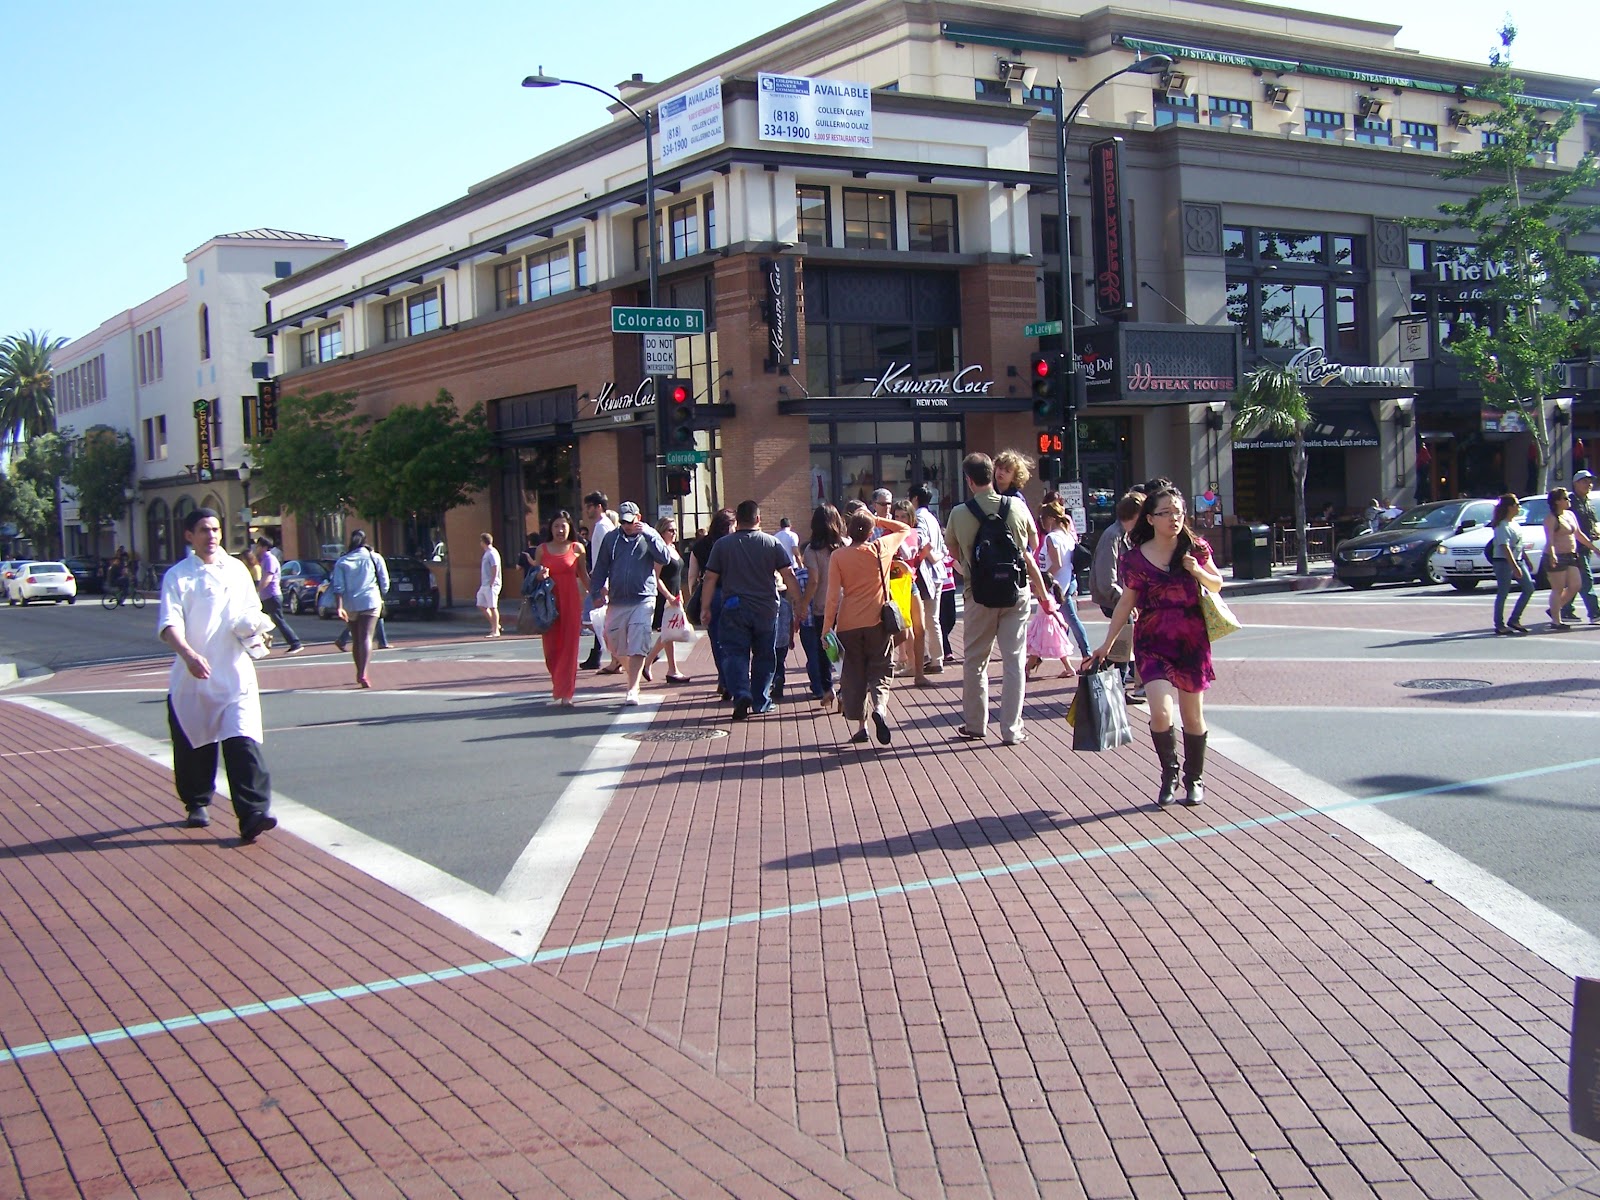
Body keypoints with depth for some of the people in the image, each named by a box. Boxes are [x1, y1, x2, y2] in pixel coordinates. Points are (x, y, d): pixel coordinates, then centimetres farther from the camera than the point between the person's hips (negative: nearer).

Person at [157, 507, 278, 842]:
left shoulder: (237, 569, 10)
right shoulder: (178, 576, -1)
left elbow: (251, 612, 19)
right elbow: (169, 624, -12)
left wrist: (253, 625, -6)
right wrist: (189, 654, -30)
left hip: (235, 674, 1)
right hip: (192, 677, -1)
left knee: (243, 743, -11)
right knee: (194, 746, 11)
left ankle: (252, 815, -16)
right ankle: (197, 804, 34)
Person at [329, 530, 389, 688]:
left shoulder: (342, 562, 5)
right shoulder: (375, 558, 3)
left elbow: (338, 587, -4)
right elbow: (385, 582, 4)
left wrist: (339, 607, -9)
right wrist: (381, 599, 21)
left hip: (350, 605, 2)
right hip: (371, 602, -2)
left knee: (356, 640, 16)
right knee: (366, 637, -11)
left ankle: (359, 673, 29)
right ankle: (363, 674, -28)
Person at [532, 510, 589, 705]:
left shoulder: (577, 548, 4)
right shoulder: (542, 550, 6)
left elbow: (583, 575, 13)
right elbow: (534, 576, 12)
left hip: (571, 601, -1)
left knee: (569, 647, -3)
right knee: (551, 647, 2)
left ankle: (566, 694, 0)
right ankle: (559, 686, 23)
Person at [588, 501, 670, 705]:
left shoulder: (649, 536, 4)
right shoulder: (611, 538, 8)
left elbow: (664, 558, -13)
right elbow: (601, 568, 13)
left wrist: (647, 534, -17)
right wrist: (596, 592, 6)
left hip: (643, 600, -3)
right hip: (616, 602, 3)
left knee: (638, 647, -11)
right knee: (616, 646, 11)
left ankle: (632, 690, -10)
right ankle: (633, 678, 33)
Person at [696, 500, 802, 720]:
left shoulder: (722, 545, 0)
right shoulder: (772, 543, 0)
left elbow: (710, 579, 0)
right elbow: (789, 576, -2)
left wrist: (705, 608, 7)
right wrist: (797, 605, 4)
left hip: (734, 609, -1)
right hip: (766, 609, 1)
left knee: (735, 654, 1)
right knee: (764, 655, 12)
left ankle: (741, 695, -18)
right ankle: (761, 701, 16)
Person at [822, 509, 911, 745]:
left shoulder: (838, 556, -3)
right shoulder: (881, 548, -1)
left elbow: (833, 595, -6)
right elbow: (905, 529, 18)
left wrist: (827, 628, -2)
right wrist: (876, 520, 15)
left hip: (848, 625, 0)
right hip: (877, 622, 0)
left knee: (853, 674, 10)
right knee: (880, 671, 7)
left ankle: (860, 725, 8)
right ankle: (879, 707, -22)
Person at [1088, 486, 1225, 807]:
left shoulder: (1195, 548, 0)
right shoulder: (1136, 557, -3)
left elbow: (1217, 585, 11)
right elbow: (1126, 602, 5)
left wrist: (1198, 571, -11)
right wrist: (1107, 644, 4)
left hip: (1192, 641, 1)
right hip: (1152, 643, -1)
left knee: (1192, 715, 9)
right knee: (1161, 713, -16)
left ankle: (1195, 780, 28)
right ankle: (1169, 774, 9)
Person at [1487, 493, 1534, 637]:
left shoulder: (1514, 523, 13)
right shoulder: (1502, 526, -16)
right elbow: (1505, 547, -23)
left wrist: (1527, 560, 23)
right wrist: (1514, 566, -28)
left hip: (1518, 560, 9)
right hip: (1504, 562, -9)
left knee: (1529, 588, 5)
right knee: (1503, 593, -3)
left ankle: (1514, 620, 10)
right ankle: (1499, 626, 3)